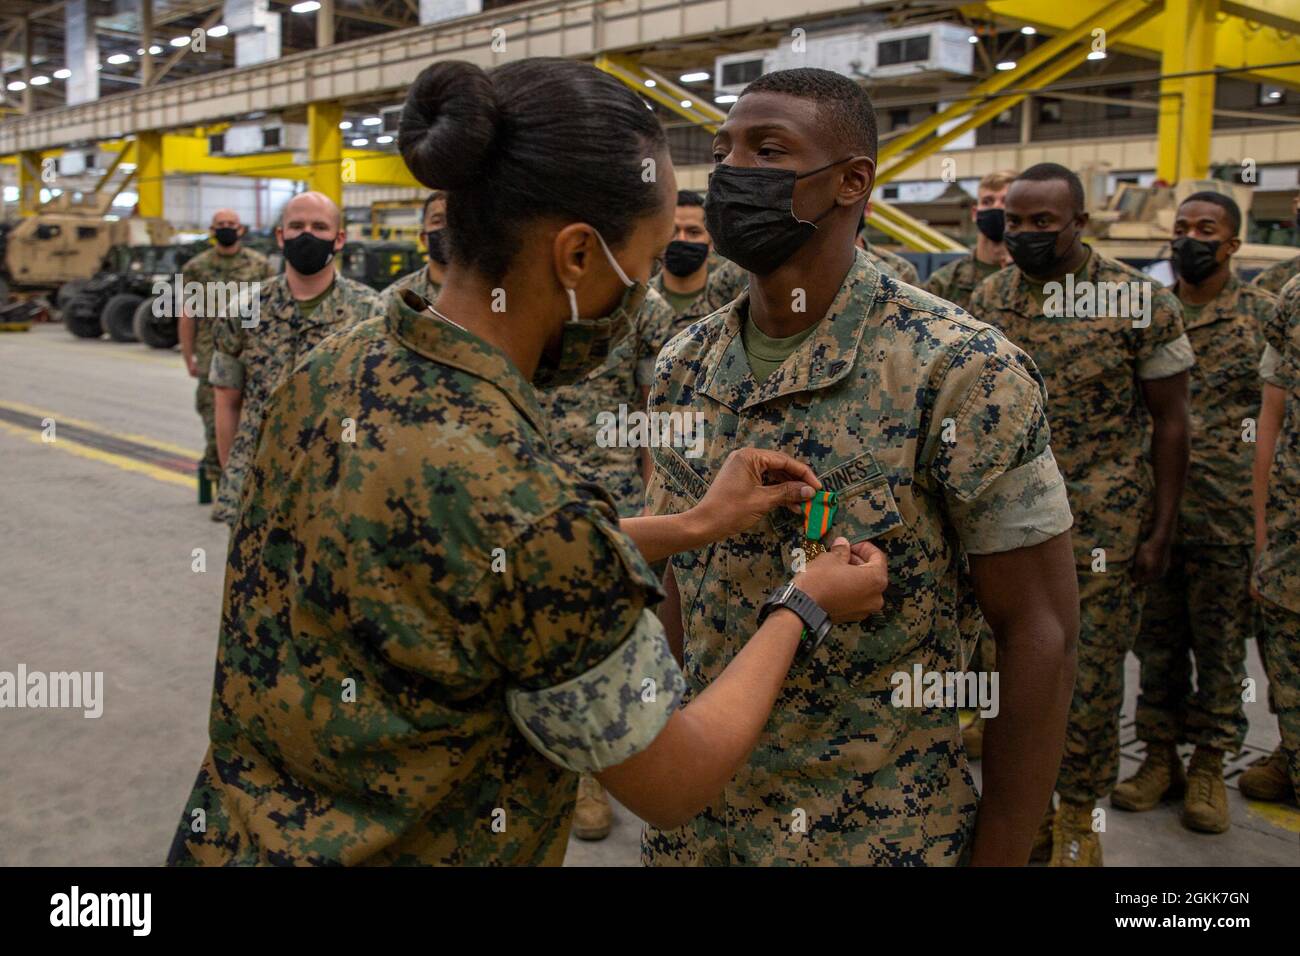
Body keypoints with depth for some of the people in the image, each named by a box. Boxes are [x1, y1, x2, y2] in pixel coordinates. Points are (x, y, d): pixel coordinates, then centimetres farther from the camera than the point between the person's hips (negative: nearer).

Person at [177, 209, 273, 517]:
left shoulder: (260, 265, 5)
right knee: (217, 427, -3)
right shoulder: (196, 268, 4)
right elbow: (186, 317, 6)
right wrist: (189, 358, 3)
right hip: (213, 360, -1)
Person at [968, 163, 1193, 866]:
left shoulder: (1141, 301, -7)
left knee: (1090, 674, 5)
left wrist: (1161, 531, -5)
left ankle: (1077, 818, 24)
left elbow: (1170, 420, -3)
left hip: (1104, 526, -3)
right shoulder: (987, 300, 2)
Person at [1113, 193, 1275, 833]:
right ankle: (1160, 757, 23)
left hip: (1227, 512, -2)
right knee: (1157, 638, 10)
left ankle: (1209, 767, 19)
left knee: (1220, 641, 7)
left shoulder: (1265, 314, 1)